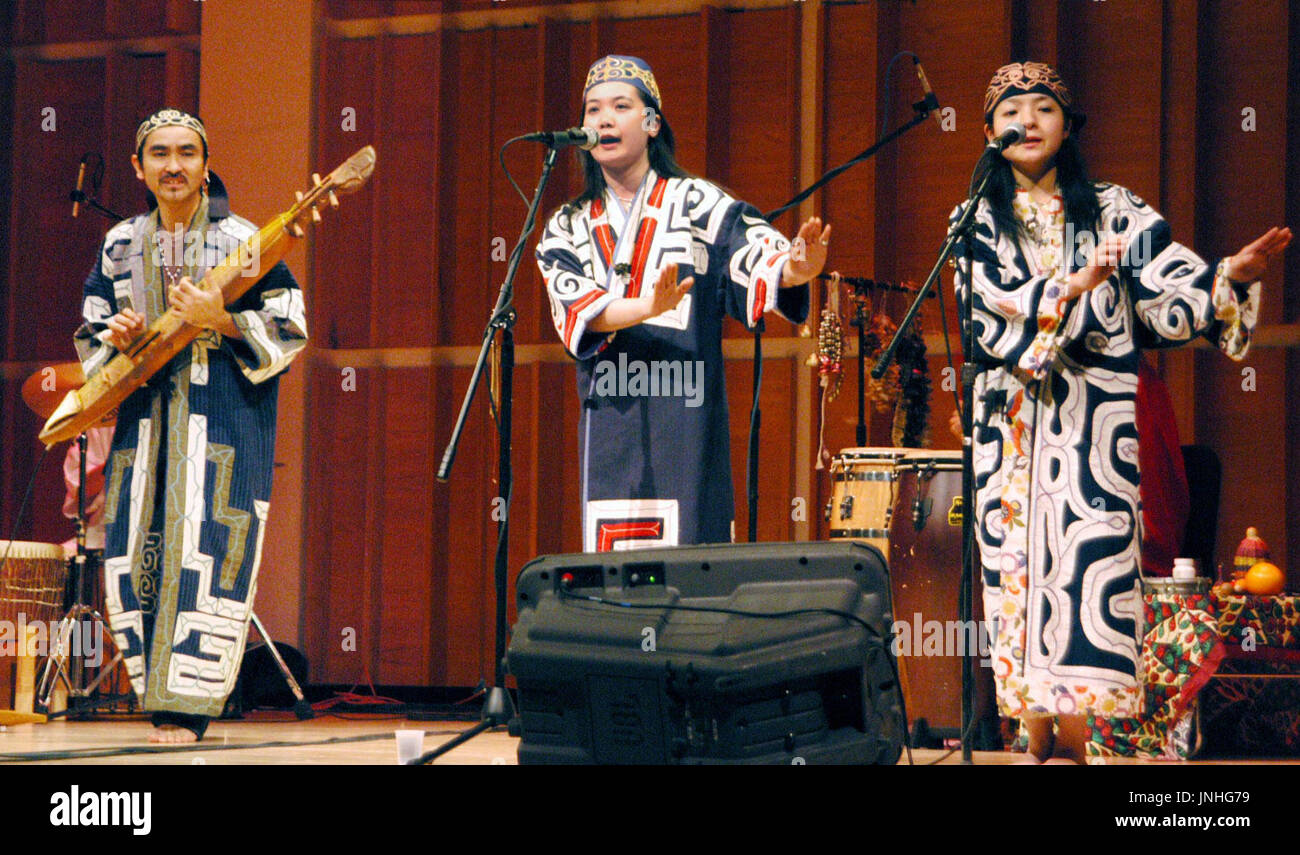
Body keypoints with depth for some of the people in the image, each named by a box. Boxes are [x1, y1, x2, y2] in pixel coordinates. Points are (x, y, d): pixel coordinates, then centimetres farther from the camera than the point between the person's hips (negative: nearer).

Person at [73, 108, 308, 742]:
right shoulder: (120, 248, 13)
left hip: (223, 421, -5)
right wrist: (114, 338, -1)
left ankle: (186, 707, -9)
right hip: (144, 415, 5)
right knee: (132, 558, 1)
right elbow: (89, 332, 22)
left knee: (204, 554, -12)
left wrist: (221, 320, -15)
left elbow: (290, 329, -2)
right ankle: (157, 697, 11)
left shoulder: (241, 240, 0)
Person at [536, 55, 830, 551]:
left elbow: (759, 256, -13)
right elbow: (576, 308, -5)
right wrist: (647, 308, -25)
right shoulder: (566, 229, 13)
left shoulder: (699, 205, 4)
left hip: (686, 426, -2)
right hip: (608, 431, 3)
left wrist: (795, 268, -37)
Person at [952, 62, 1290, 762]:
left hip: (1094, 419, -1)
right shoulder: (975, 220, 10)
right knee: (1020, 567, -3)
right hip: (1012, 425, 1)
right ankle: (1038, 739, 0)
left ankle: (1073, 736, -12)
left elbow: (1171, 298, 3)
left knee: (1086, 557, -12)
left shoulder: (1114, 213, 11)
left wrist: (1230, 276, -16)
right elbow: (987, 310, -7)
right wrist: (1072, 288, -21)